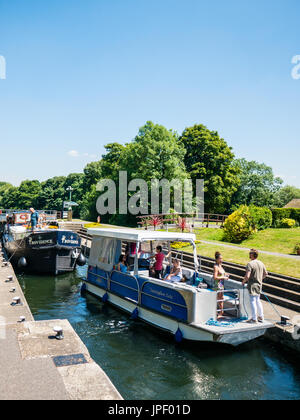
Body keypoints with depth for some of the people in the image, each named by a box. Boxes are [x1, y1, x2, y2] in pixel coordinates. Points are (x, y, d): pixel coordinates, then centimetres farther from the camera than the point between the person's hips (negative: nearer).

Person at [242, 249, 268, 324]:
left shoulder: (250, 264, -18)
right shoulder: (261, 263, 5)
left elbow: (247, 276, -24)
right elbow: (266, 274, 14)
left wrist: (243, 281, -6)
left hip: (252, 285, -7)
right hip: (259, 284, 7)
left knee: (253, 301, 0)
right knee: (258, 301, 18)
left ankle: (254, 319, 5)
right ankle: (261, 317, 24)